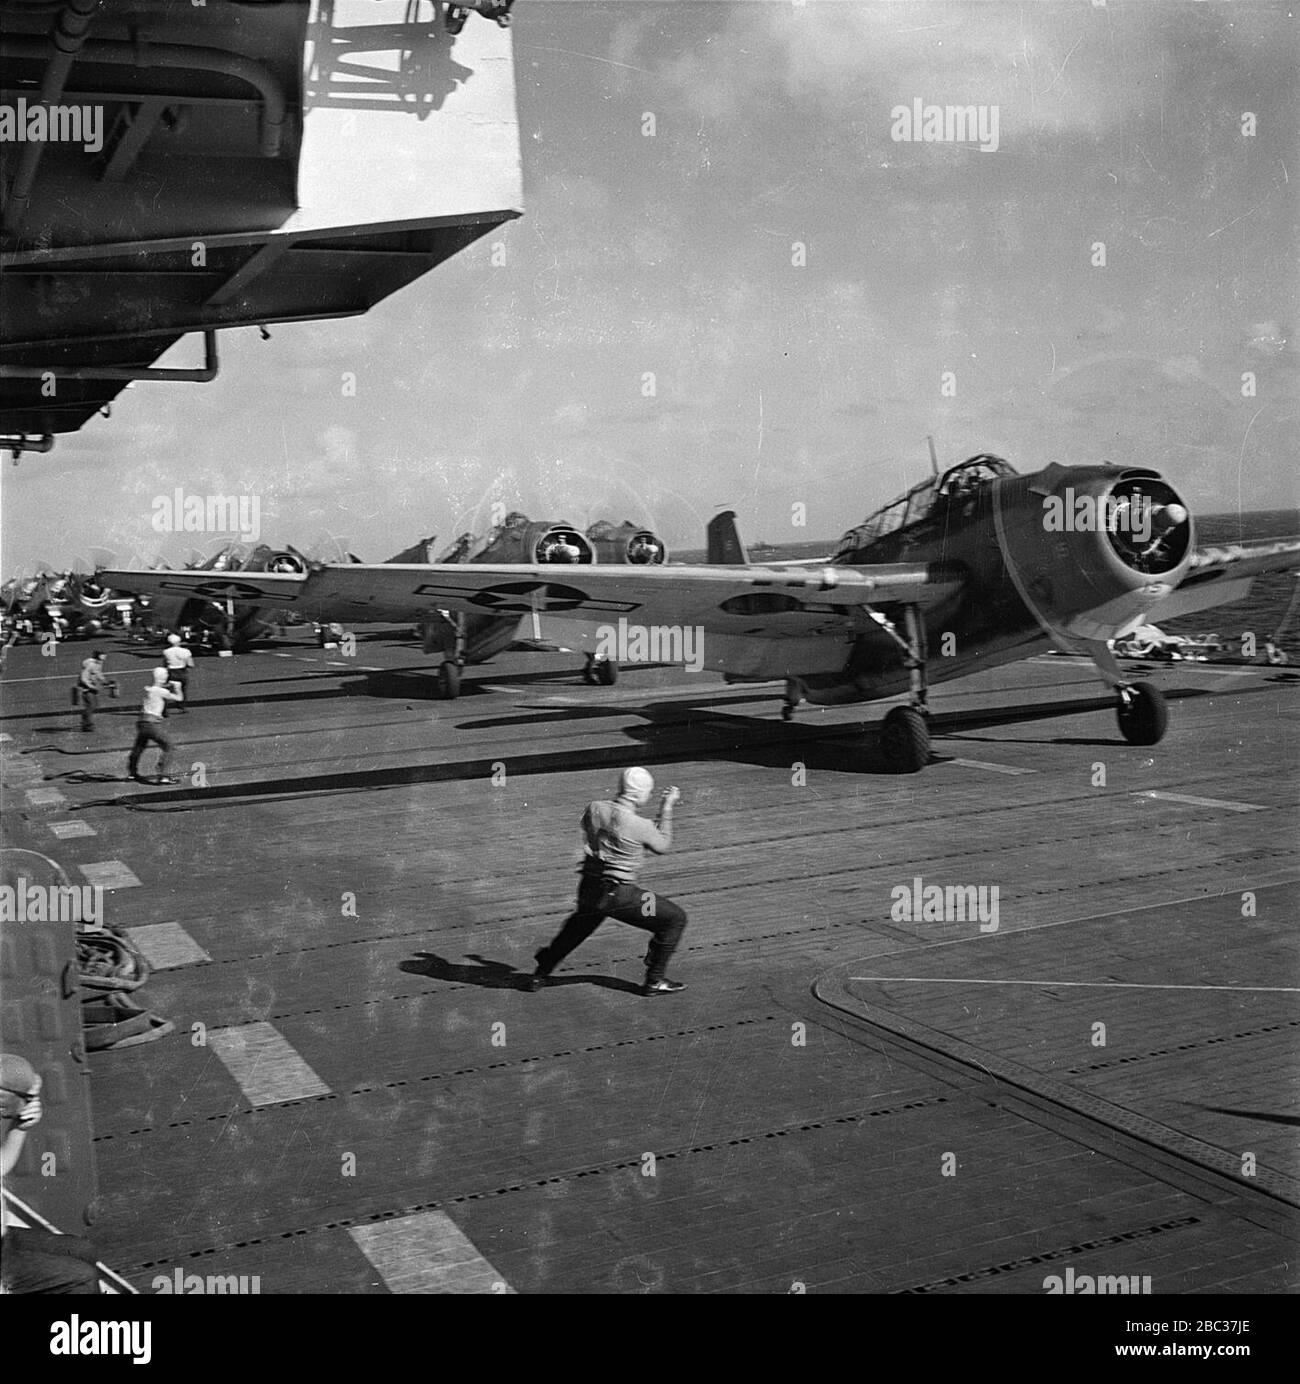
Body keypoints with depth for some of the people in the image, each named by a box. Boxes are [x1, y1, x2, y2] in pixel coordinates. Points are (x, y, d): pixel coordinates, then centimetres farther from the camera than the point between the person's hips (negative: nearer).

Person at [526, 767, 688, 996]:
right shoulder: (640, 825, -18)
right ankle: (654, 980, 12)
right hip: (619, 895, -6)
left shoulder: (594, 809, -5)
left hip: (588, 889, 6)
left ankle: (539, 976, 42)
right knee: (675, 918, 8)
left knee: (577, 928, 33)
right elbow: (662, 846, 2)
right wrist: (666, 808, 8)